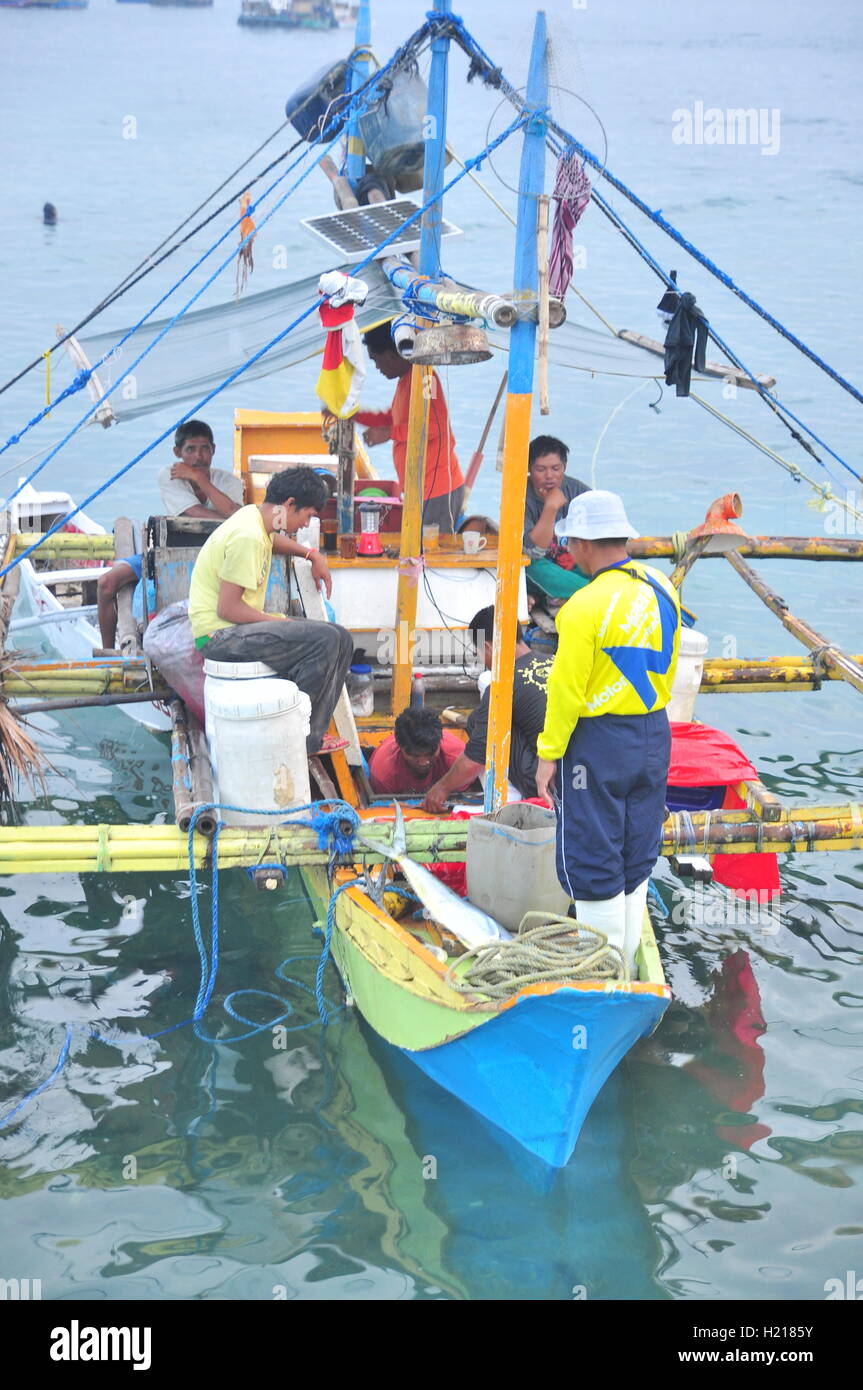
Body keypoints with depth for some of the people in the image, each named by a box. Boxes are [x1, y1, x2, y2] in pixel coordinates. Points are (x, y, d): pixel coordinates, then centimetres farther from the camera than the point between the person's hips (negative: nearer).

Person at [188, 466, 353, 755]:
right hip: (219, 634, -11)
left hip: (239, 625, 11)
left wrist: (312, 555, 23)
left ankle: (311, 737, 1)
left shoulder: (253, 516, 10)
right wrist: (280, 623, -14)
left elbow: (272, 540, 38)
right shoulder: (248, 537, -21)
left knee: (341, 640, 3)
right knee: (324, 640, -25)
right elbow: (227, 608, -23)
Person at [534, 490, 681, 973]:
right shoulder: (662, 589, 2)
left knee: (593, 862, 3)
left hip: (599, 741, -7)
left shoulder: (586, 607, -20)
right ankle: (627, 968, 26)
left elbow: (567, 691, -17)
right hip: (655, 735, 7)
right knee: (636, 858, 16)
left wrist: (549, 754, -7)